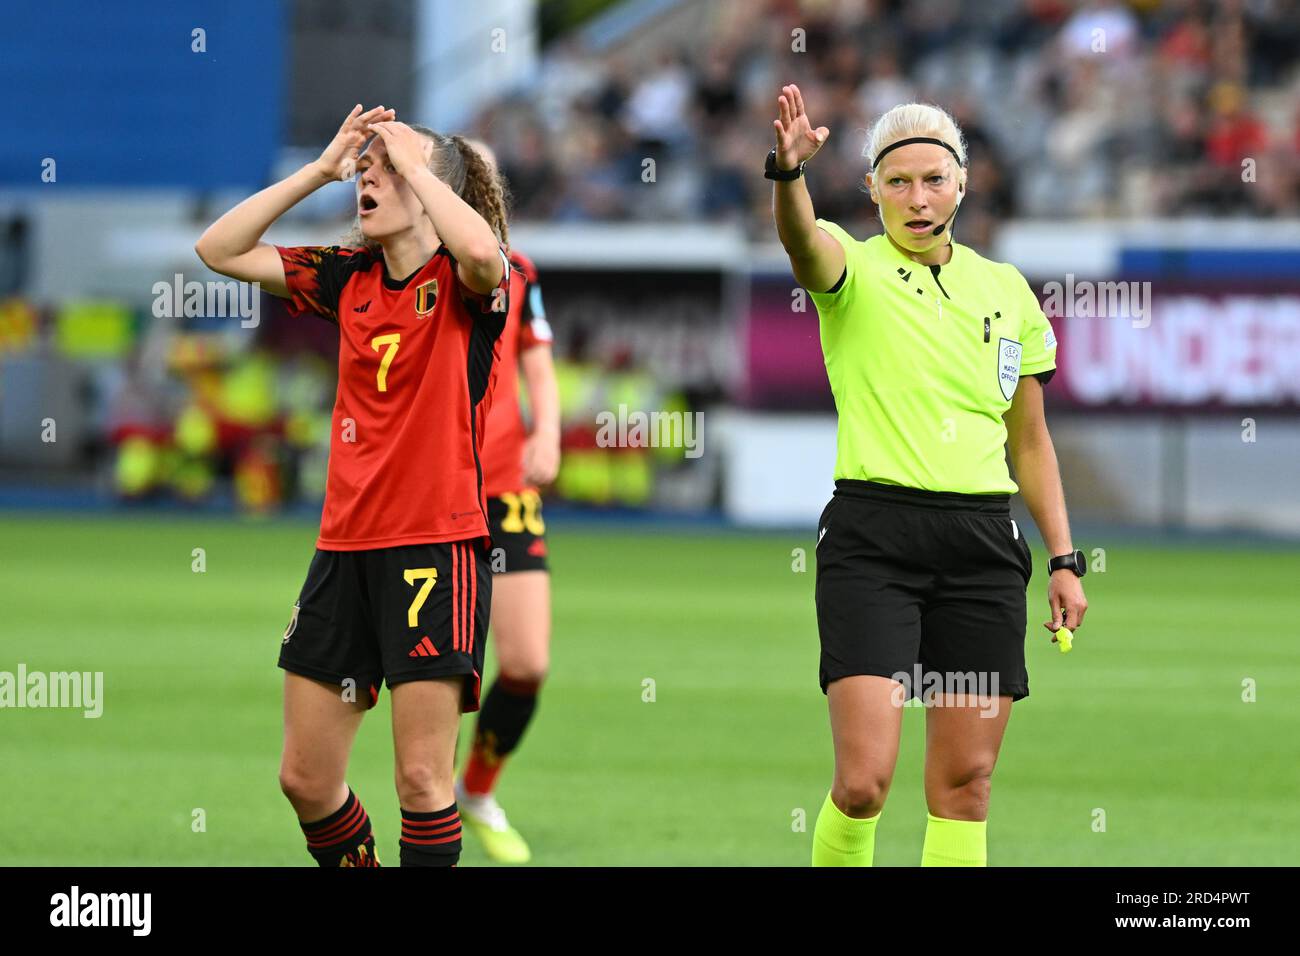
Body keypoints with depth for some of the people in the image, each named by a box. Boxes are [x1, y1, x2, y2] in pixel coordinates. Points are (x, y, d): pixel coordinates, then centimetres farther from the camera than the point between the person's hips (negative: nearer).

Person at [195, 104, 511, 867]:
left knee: (422, 776, -7)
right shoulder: (349, 278, 11)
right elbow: (219, 250, 11)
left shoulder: (462, 283, -5)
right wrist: (321, 169, 3)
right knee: (305, 776, 7)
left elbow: (482, 250, -30)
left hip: (438, 545, -6)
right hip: (345, 546, 6)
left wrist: (412, 160, -16)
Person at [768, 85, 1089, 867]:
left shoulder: (1007, 290, 12)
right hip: (874, 539, -4)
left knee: (966, 781, 2)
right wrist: (789, 170, -47)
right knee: (864, 780, -13)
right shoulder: (852, 271, 0)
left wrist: (1065, 558, 12)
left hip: (984, 540, 4)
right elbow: (803, 239, -25)